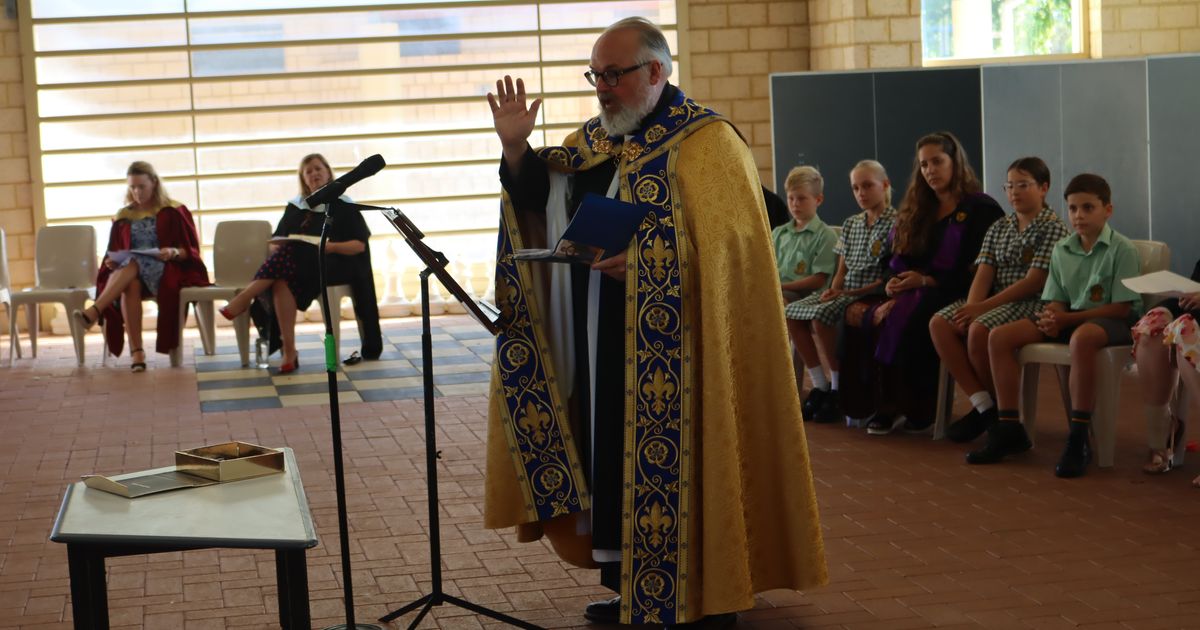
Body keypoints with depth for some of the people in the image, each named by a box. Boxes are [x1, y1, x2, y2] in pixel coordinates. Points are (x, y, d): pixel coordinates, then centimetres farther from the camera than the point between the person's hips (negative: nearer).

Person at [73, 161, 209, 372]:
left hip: (166, 272, -2)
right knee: (131, 284, -37)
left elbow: (190, 251, 4)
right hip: (129, 271, 2)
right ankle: (136, 351, -46)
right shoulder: (123, 217, 17)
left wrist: (174, 253, -18)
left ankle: (93, 312, -52)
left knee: (132, 265, -36)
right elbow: (114, 255, 18)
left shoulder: (174, 212, 8)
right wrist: (112, 262, -7)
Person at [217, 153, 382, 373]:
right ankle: (288, 352, -38)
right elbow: (276, 241, 16)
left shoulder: (344, 206, 10)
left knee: (289, 254, -34)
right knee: (281, 282, -35)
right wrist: (276, 248, -9)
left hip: (333, 265, -3)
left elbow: (360, 245, 2)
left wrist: (332, 246, -16)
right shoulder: (295, 207, 20)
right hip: (294, 264, 3)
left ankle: (245, 298, -30)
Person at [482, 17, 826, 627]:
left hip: (673, 345, -7)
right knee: (615, 454, 10)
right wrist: (516, 147, -2)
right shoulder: (592, 140, 14)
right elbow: (538, 203, 13)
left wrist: (644, 262, -24)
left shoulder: (705, 141, -8)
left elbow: (729, 242, -16)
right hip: (601, 338, 7)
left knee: (674, 460, -3)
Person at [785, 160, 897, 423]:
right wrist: (834, 289, -3)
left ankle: (838, 388, -16)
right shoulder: (851, 224, 18)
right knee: (791, 313, -13)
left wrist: (853, 292, -16)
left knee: (821, 316, -32)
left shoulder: (895, 223, -5)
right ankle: (820, 385, -6)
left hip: (872, 293, -8)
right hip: (845, 291, 8)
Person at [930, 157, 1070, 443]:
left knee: (979, 330, -34)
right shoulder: (999, 228, 17)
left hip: (1031, 304, -7)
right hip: (995, 302, 7)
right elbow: (984, 273, 6)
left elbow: (1033, 282, -14)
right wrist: (971, 306, -16)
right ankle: (982, 405, -17)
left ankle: (1000, 405, -10)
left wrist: (983, 308, -18)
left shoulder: (1054, 227, -4)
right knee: (939, 323, -18)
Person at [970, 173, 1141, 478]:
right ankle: (1009, 428, -5)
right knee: (999, 336, -9)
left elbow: (1121, 306, -15)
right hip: (1068, 319, 7)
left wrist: (1066, 318, -20)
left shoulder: (1122, 249, -10)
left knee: (1082, 337, -43)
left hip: (1112, 320, -7)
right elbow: (1057, 301, 10)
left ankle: (1079, 439, -38)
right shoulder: (1062, 250, 9)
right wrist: (1051, 318, -16)